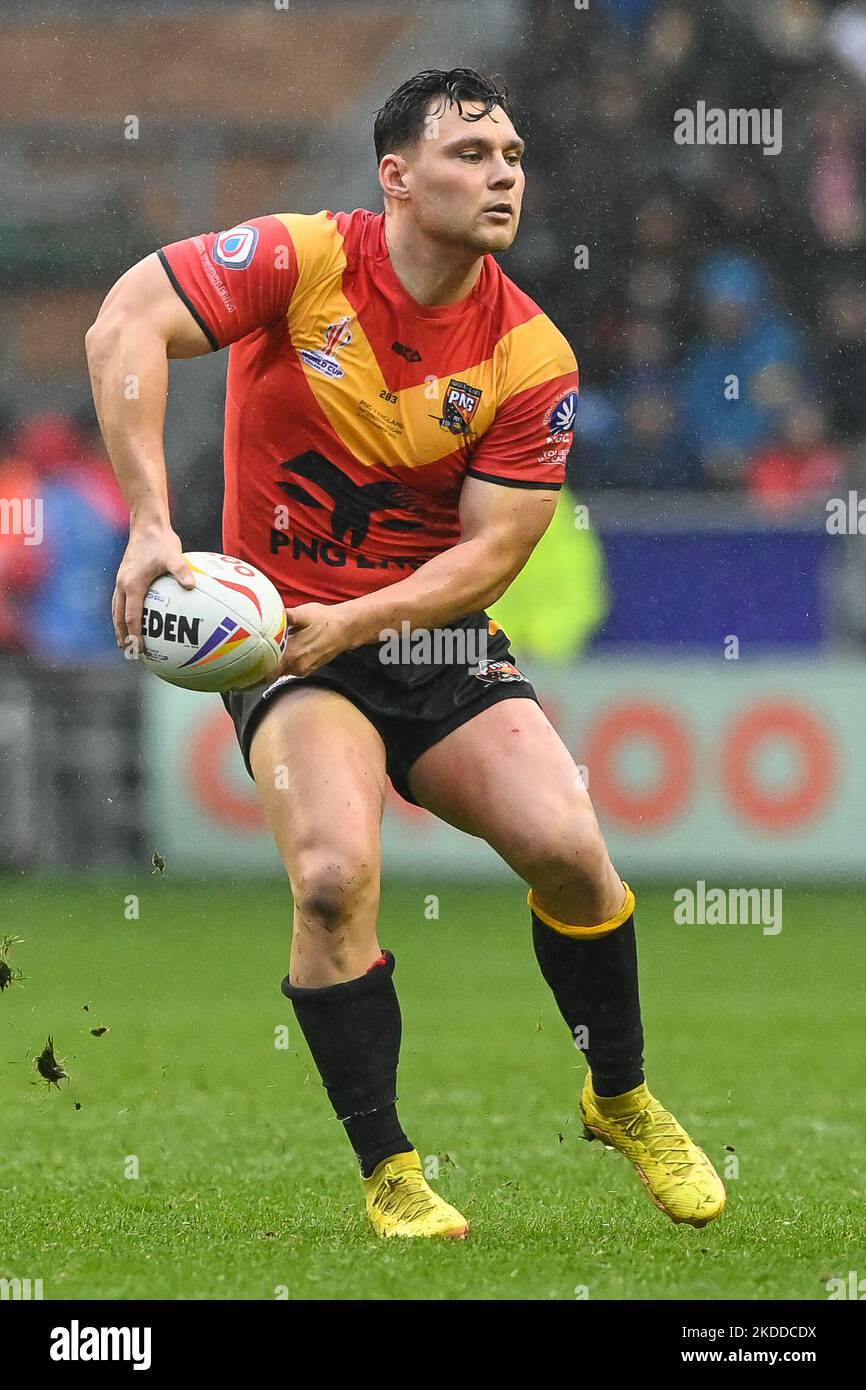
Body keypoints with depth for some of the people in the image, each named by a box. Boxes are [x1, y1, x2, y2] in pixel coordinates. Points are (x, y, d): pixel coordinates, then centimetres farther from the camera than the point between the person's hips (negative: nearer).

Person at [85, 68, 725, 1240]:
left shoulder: (531, 358, -7)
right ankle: (386, 1172, -8)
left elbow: (491, 552, -9)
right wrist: (151, 524, -30)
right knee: (335, 876, -26)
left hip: (436, 637, 2)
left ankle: (622, 1098, 10)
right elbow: (126, 327, -21)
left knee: (567, 847, -18)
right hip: (283, 630, -2)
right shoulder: (301, 262, -13)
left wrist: (357, 618, -25)